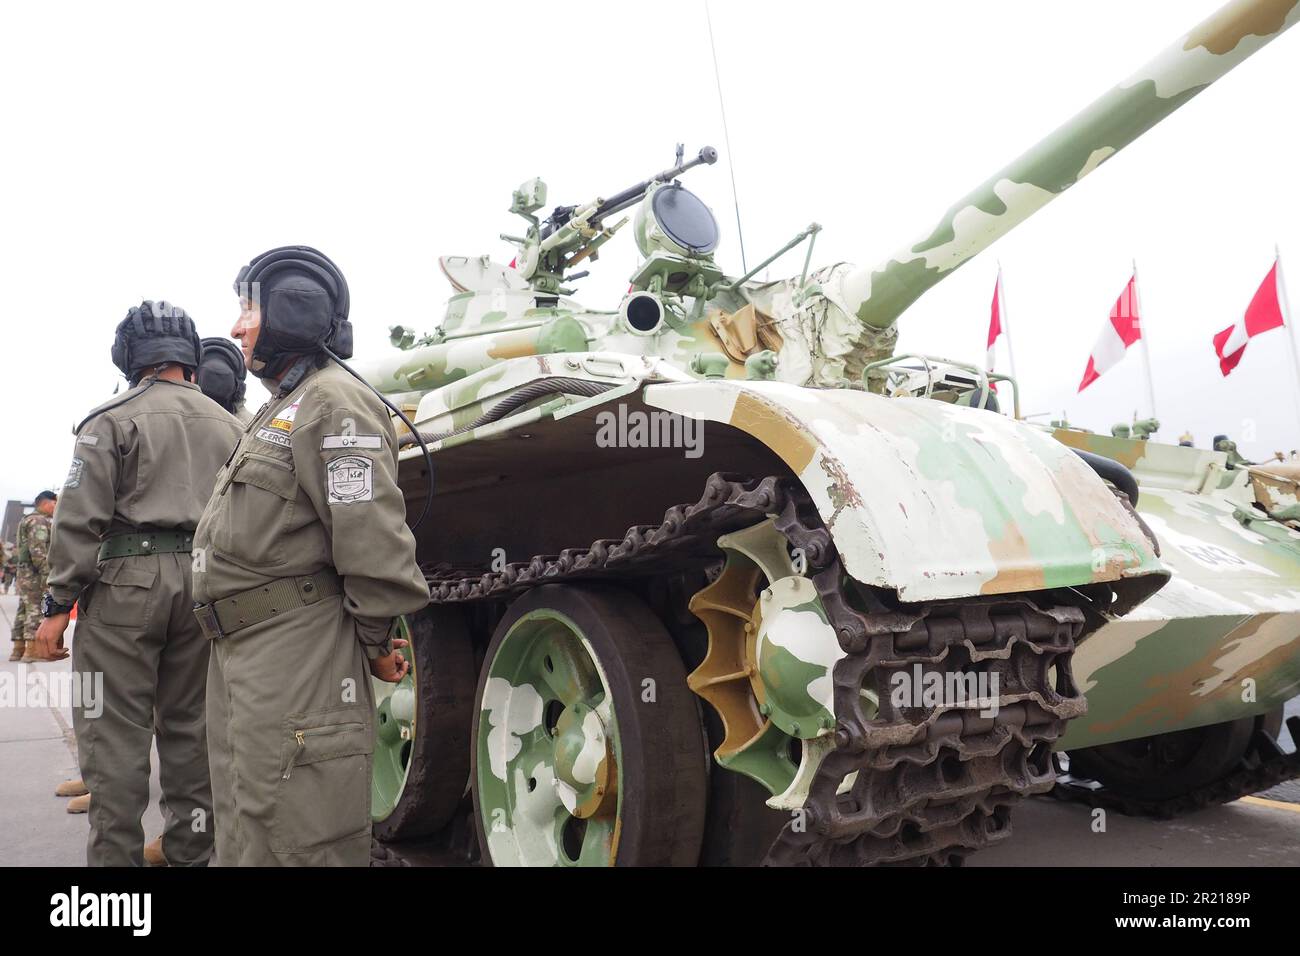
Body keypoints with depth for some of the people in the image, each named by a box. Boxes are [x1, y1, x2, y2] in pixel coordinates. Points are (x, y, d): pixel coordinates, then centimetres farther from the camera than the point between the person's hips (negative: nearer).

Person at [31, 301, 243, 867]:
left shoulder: (114, 419, -5)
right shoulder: (226, 425, 11)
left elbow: (81, 520, -10)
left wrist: (57, 604, -5)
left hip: (127, 582, -5)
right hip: (202, 584, 5)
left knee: (115, 734, 1)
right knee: (189, 727, 13)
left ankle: (115, 856, 4)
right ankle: (193, 850, 21)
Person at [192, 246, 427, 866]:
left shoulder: (333, 404, -14)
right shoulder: (281, 408, 20)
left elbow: (374, 546, -22)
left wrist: (376, 643, -10)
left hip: (297, 668, -10)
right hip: (240, 656, 11)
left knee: (293, 844, -2)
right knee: (241, 840, 20)